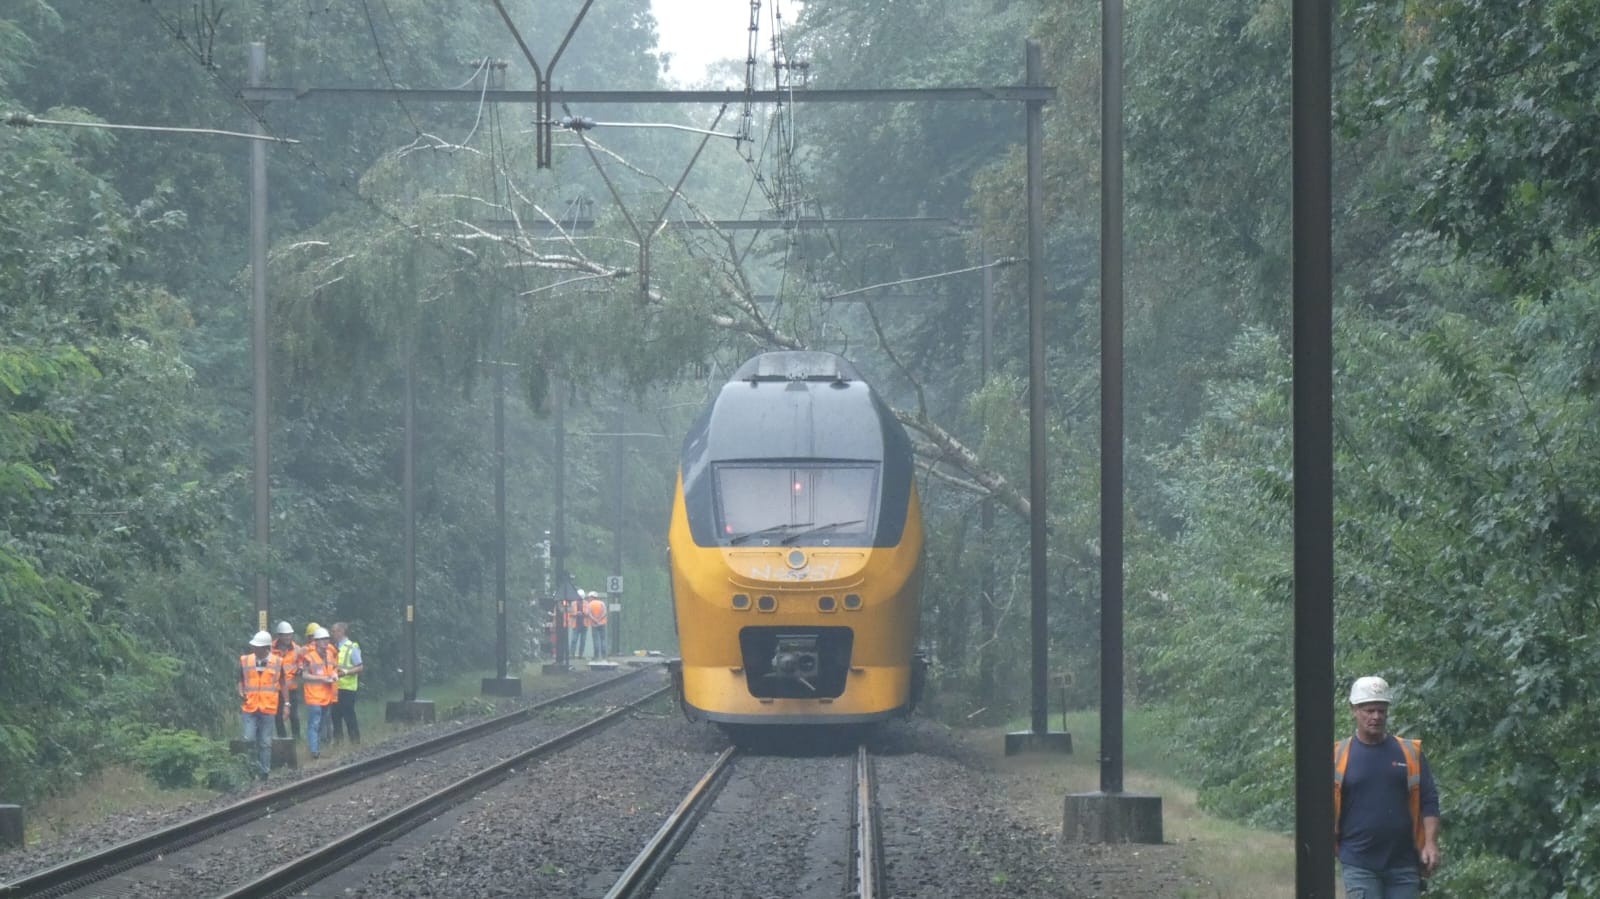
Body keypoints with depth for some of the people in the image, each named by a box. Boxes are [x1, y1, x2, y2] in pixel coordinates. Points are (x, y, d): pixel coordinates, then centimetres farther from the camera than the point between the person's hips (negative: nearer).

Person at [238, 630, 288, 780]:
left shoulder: (277, 662, 2)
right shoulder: (245, 661, 3)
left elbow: (282, 684, 11)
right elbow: (241, 681, 12)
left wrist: (286, 703, 8)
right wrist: (241, 693, -8)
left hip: (268, 709, 0)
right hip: (249, 708, 0)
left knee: (265, 743, 5)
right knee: (249, 739, -8)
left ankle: (264, 772, 12)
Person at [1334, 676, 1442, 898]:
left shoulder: (1410, 753, 7)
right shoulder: (1338, 756, 3)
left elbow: (1429, 802, 6)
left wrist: (1431, 843, -6)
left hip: (1404, 862, 2)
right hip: (1359, 863, -2)